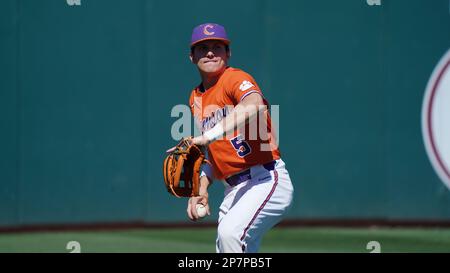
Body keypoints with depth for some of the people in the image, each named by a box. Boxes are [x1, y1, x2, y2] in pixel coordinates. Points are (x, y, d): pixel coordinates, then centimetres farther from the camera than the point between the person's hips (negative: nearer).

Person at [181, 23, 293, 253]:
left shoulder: (235, 78, -6)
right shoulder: (196, 99, 18)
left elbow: (255, 106, -32)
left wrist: (209, 136, -38)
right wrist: (201, 189, 9)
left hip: (266, 180, -8)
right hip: (233, 190, 8)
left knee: (230, 232, -32)